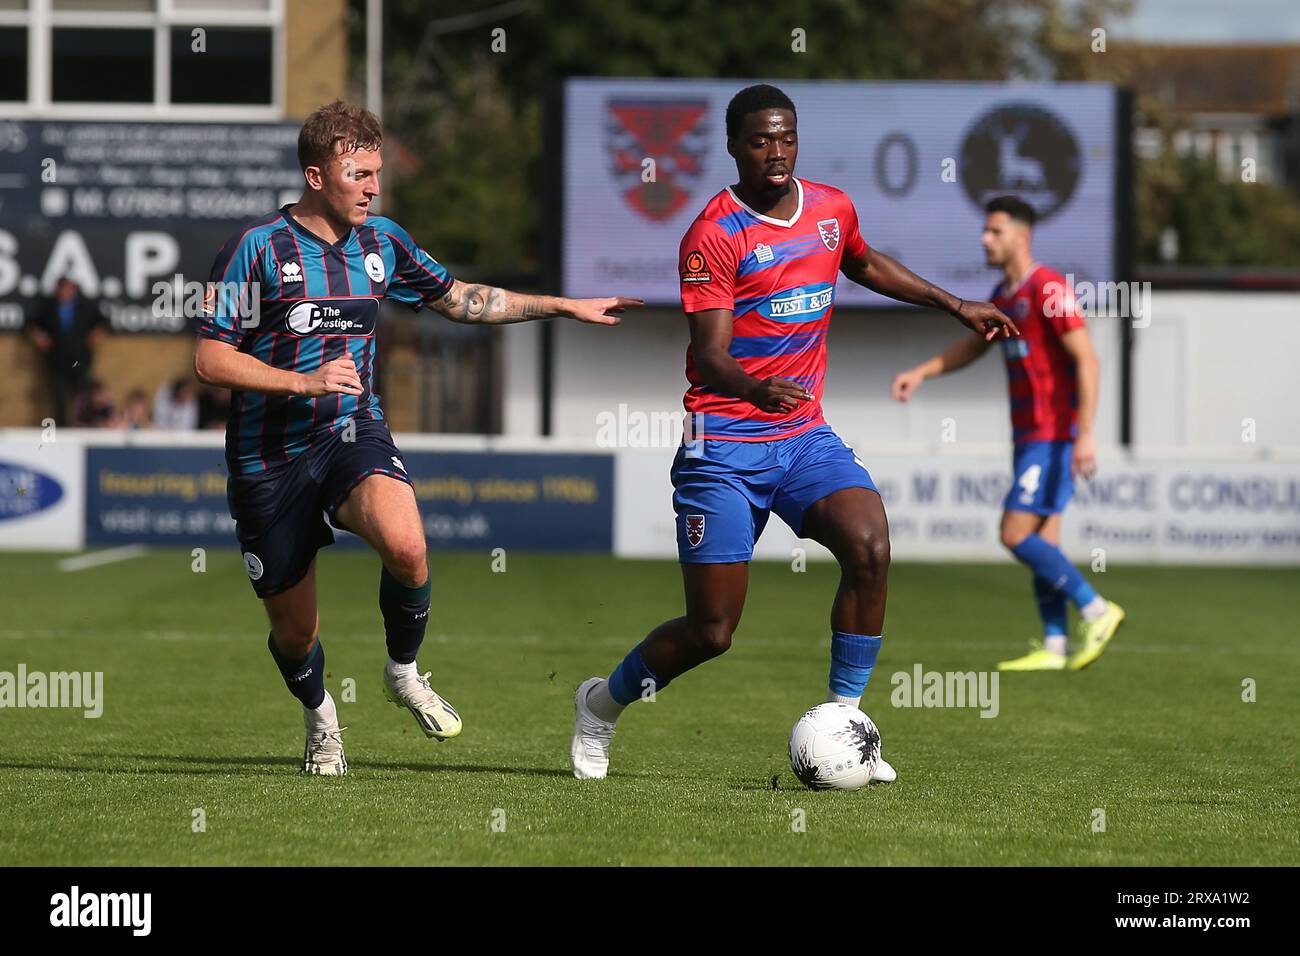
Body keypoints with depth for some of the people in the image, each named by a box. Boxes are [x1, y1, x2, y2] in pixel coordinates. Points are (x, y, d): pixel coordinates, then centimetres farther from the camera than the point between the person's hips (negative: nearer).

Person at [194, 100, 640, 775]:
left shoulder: (380, 244, 6)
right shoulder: (256, 249, -11)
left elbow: (459, 299, 21)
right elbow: (209, 360, -12)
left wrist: (565, 307, 19)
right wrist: (305, 381, -22)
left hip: (353, 436, 3)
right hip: (268, 459, -3)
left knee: (406, 546, -30)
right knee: (294, 629, 4)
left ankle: (403, 672, -2)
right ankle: (319, 715, 39)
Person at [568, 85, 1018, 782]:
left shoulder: (832, 209, 8)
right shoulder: (714, 233, -12)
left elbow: (865, 265, 33)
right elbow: (709, 355, -21)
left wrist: (954, 306, 31)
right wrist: (755, 388, -42)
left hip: (805, 436, 5)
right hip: (724, 445, -5)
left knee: (869, 547, -24)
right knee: (712, 632, -5)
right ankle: (603, 704, 24)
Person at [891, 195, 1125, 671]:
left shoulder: (1048, 288, -15)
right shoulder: (1004, 293, 14)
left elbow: (1087, 359, -20)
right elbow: (973, 346, 30)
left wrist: (1085, 434, -27)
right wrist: (920, 373, 18)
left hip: (1052, 436, -9)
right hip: (1028, 435, 9)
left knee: (1016, 534, -12)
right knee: (1042, 541, 6)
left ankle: (1096, 611, -4)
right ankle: (1054, 645, 7)